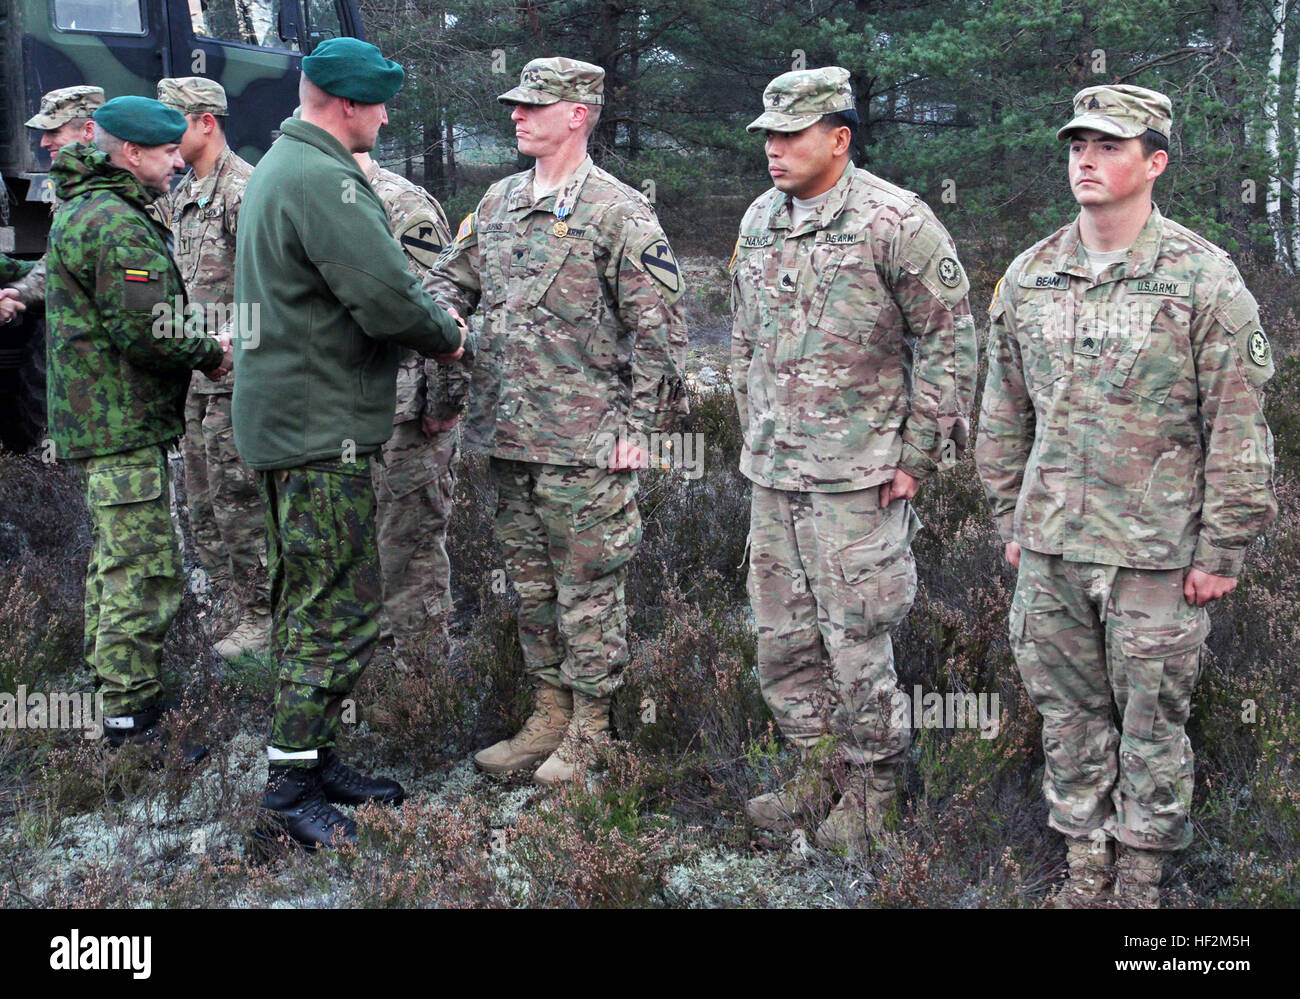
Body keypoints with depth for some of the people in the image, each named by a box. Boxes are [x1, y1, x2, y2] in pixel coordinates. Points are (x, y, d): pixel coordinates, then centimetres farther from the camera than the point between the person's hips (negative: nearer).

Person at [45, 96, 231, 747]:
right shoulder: (116, 222, -18)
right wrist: (211, 354, -8)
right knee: (145, 570, -8)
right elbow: (147, 328, -24)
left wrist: (197, 347, 11)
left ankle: (111, 688, 32)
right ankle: (130, 715, -3)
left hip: (100, 417, 11)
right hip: (126, 422, -11)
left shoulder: (81, 210, 18)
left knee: (114, 559, 20)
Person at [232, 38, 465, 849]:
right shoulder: (322, 179, -18)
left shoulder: (281, 167, 16)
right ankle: (292, 789, 2)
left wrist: (425, 319, 7)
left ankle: (315, 758, 27)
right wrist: (449, 336, -5)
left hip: (286, 419, 11)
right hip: (322, 427, -11)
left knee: (309, 603, 17)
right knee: (341, 608, -5)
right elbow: (387, 296, -24)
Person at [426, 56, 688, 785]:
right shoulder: (499, 202, 11)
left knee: (587, 589, 4)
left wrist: (637, 425, -12)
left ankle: (589, 729, 18)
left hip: (585, 444, -7)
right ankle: (549, 716, 30)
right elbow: (453, 280, 19)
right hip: (510, 437, 7)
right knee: (531, 586, 16)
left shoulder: (619, 213, -9)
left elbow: (660, 329, -10)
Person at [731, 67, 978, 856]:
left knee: (857, 641, 0)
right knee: (783, 636, 13)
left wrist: (916, 458, -9)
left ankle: (871, 786, 18)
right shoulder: (760, 221, 10)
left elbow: (950, 343, -8)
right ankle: (822, 772, 29)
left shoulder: (897, 223, -11)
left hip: (857, 477, -7)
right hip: (772, 473, 7)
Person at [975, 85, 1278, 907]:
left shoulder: (1204, 279, -7)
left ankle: (1142, 873, 24)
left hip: (1156, 552, -4)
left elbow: (1238, 427, -6)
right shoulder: (1029, 277, 6)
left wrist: (1222, 550, -8)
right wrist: (1012, 520, 13)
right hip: (1049, 548, 4)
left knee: (1152, 717, 7)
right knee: (1069, 709, 13)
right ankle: (1086, 861, 29)